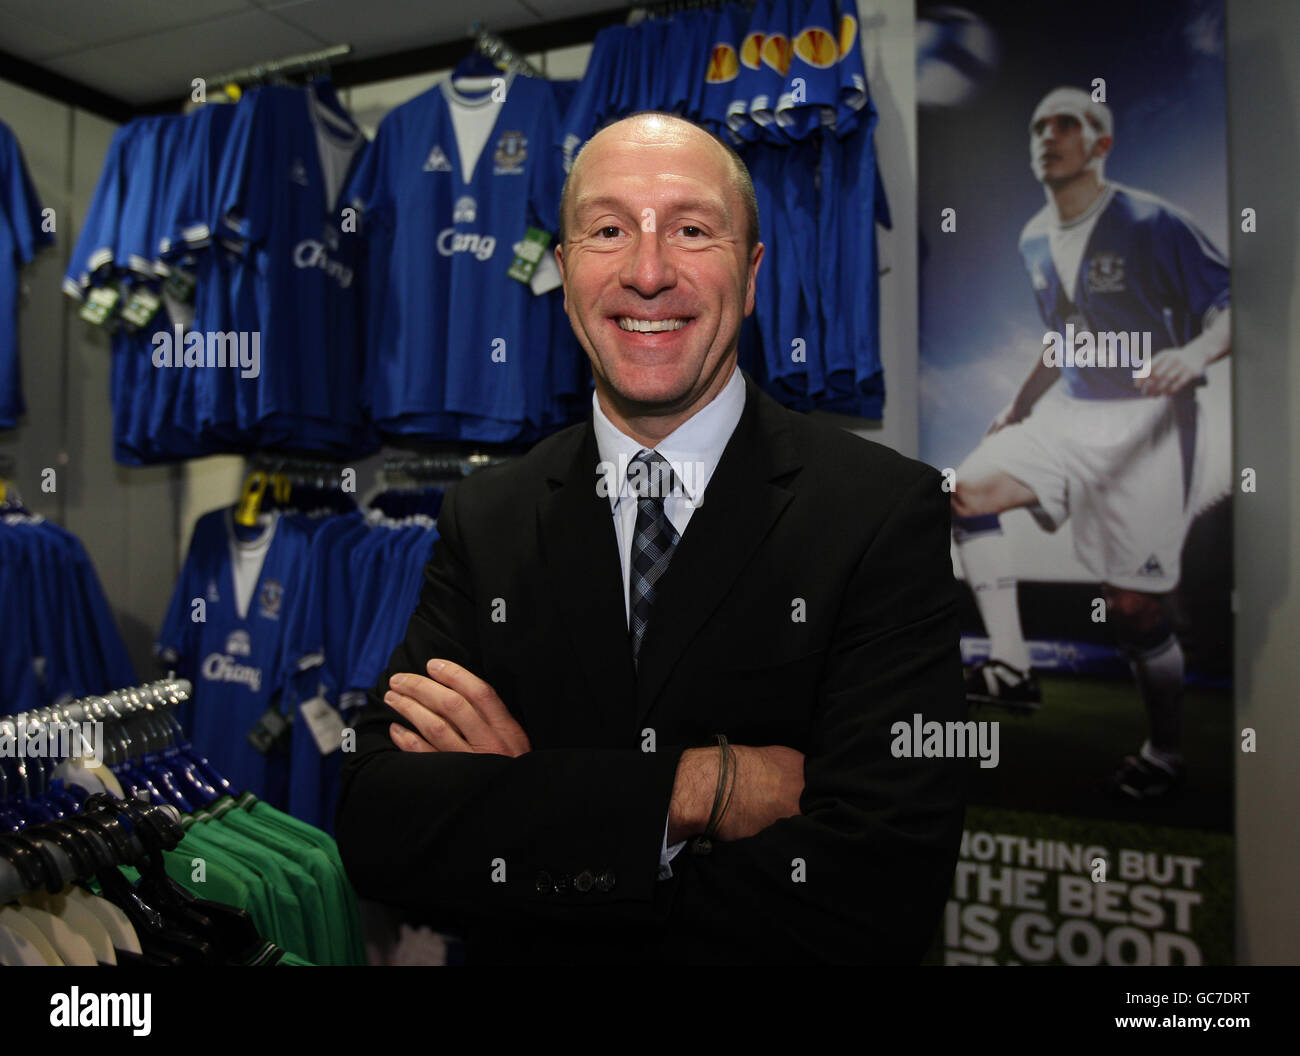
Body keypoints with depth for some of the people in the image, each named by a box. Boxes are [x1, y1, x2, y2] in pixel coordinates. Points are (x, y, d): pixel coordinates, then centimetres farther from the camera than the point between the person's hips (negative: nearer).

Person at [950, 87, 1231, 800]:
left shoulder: (1148, 223, -11)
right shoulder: (1035, 241, 10)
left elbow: (1232, 306, -12)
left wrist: (1194, 355, -32)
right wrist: (1018, 409, 23)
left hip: (1148, 420, -7)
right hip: (1071, 414, 7)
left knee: (1133, 606, -6)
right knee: (968, 490, -8)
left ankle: (1166, 756, 16)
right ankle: (1012, 668, -4)